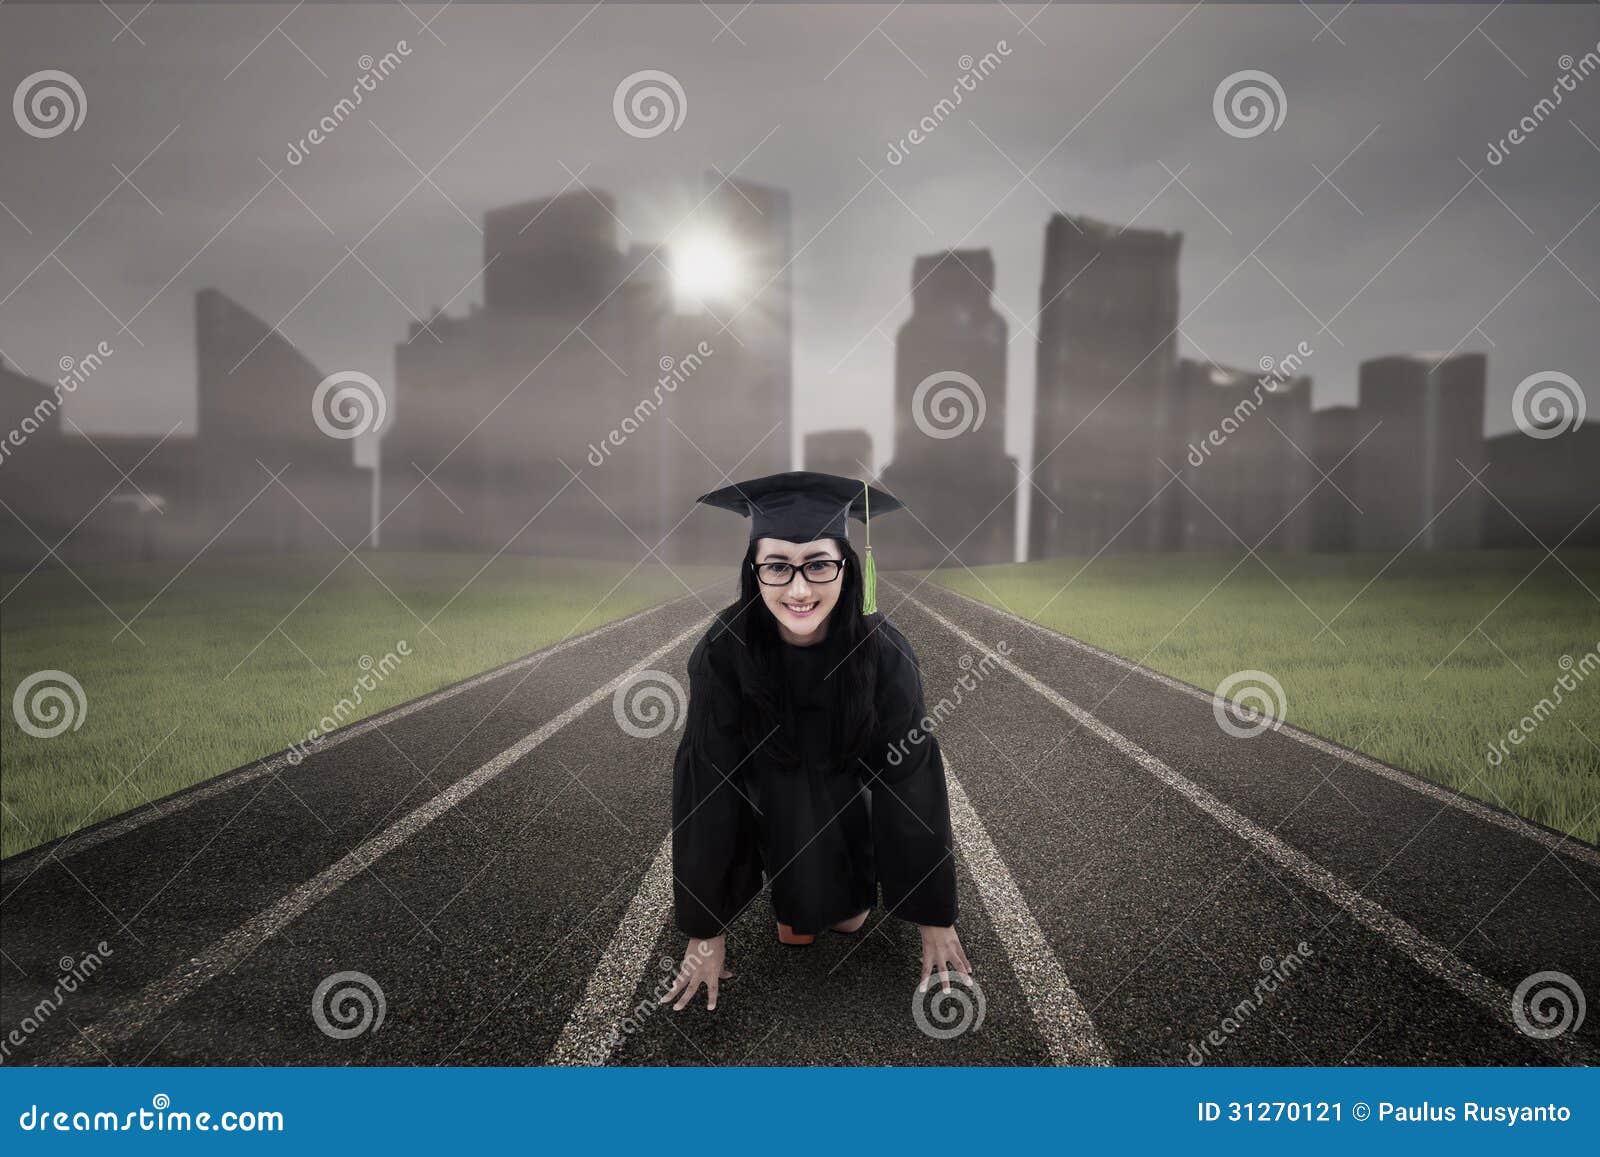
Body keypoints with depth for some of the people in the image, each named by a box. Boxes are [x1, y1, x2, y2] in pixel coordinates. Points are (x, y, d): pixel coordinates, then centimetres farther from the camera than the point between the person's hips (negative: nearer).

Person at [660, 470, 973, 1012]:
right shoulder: (723, 653, -29)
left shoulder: (884, 652, -29)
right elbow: (705, 790, -24)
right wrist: (706, 932, -20)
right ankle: (793, 897, 3)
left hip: (850, 793, 0)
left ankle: (849, 891, 14)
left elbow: (912, 781, -23)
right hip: (771, 798, 0)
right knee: (786, 788, -30)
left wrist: (935, 920, -18)